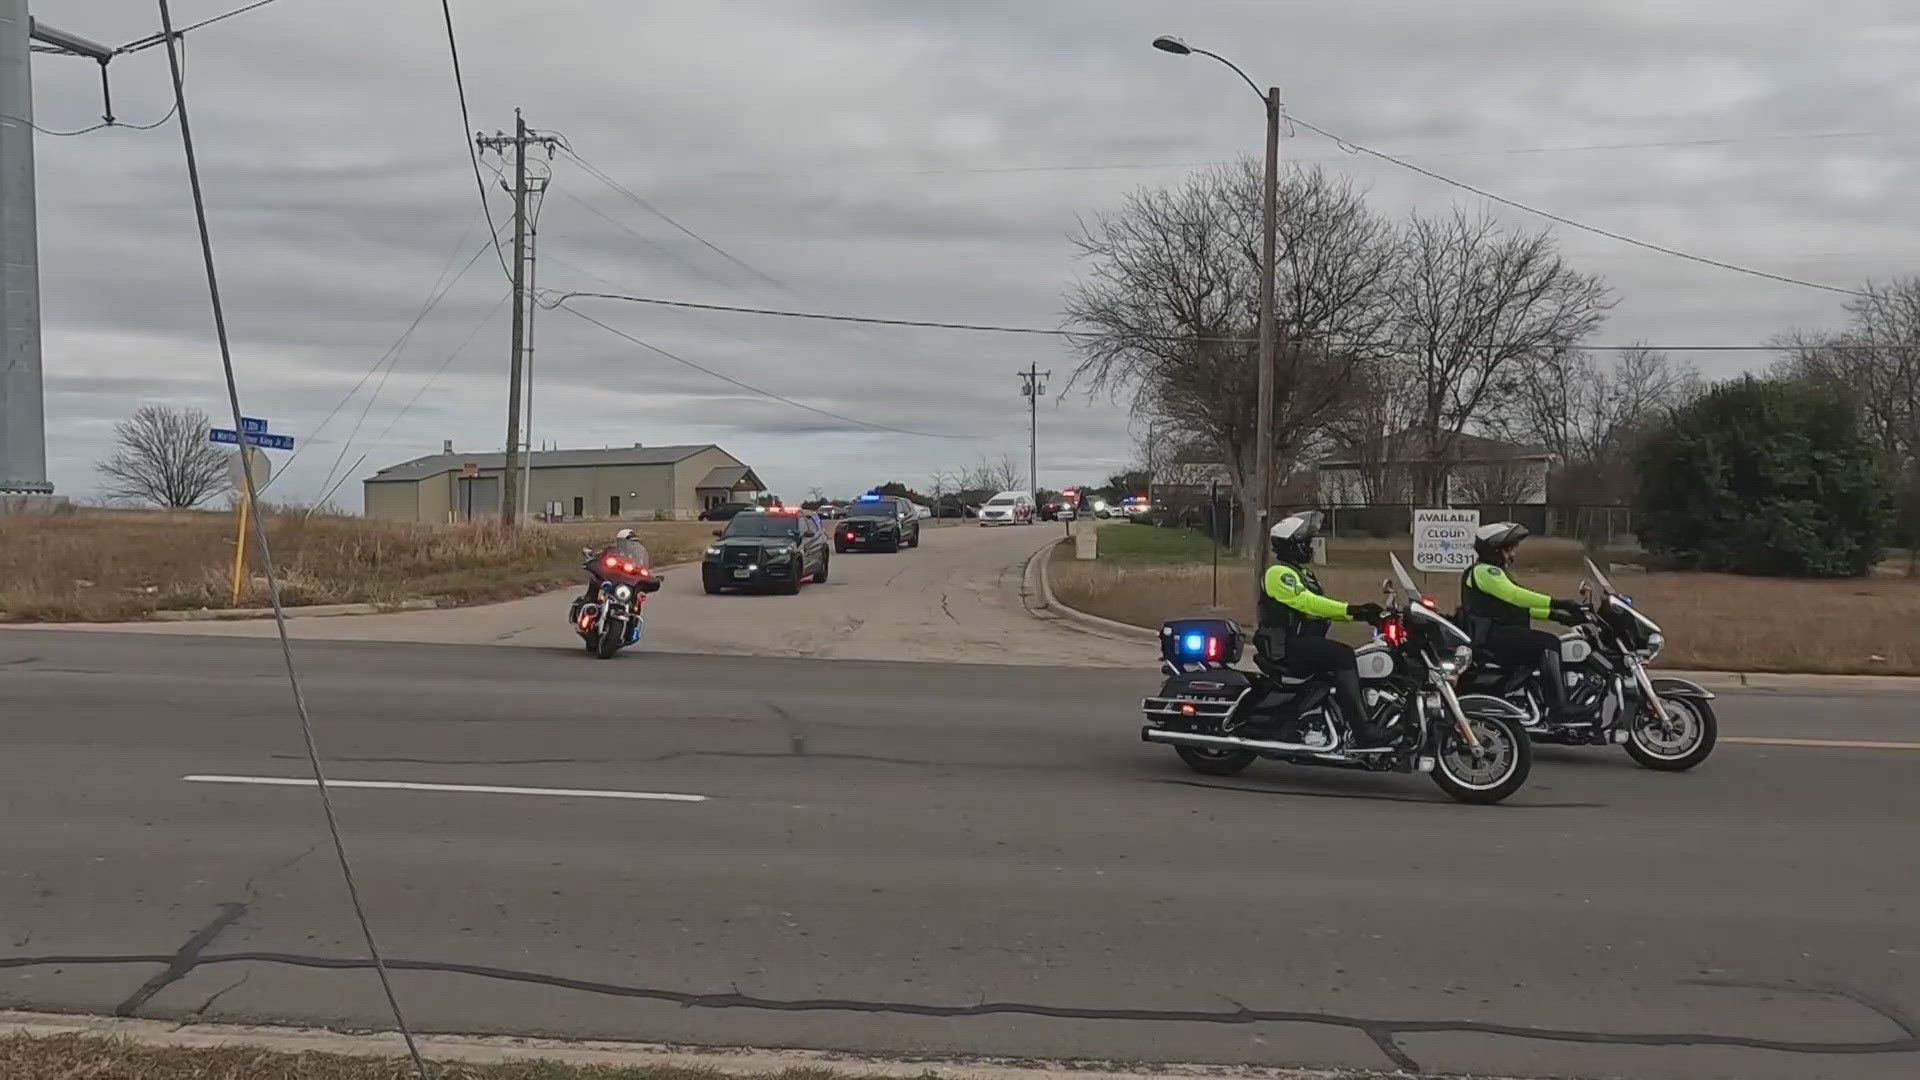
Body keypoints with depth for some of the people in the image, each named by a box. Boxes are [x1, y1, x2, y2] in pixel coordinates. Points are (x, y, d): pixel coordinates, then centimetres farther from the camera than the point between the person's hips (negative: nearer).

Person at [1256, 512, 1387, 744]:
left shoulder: (1301, 572, 23)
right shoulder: (1279, 573, -10)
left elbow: (1320, 607, 19)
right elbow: (1306, 602, -23)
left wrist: (1360, 614, 5)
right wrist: (1350, 609, -27)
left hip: (1304, 643, 11)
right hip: (1286, 647, -11)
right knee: (1343, 655, -26)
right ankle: (1362, 728, -32)